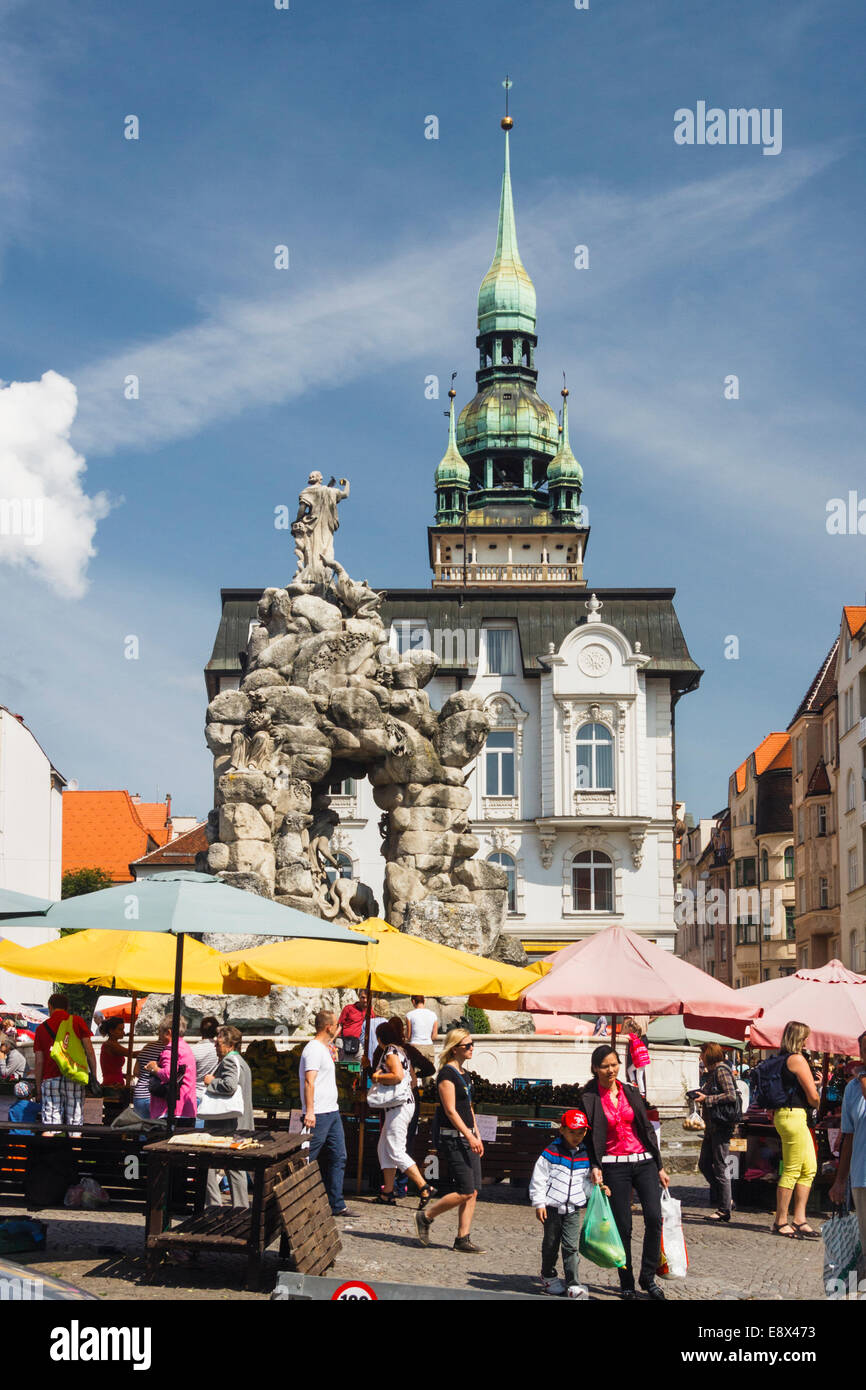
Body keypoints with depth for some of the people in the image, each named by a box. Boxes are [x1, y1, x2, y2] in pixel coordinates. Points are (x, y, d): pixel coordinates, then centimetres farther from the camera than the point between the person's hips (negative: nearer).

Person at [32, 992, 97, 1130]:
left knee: (51, 1127, -1)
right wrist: (93, 1076, 6)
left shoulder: (42, 1028, 9)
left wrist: (38, 1089, 12)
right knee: (74, 1124, 2)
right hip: (75, 1079, -1)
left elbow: (38, 1062, 7)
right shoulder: (77, 1021, 6)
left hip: (50, 1079, 1)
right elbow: (89, 1050, 1)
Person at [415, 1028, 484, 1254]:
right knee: (465, 1191, -9)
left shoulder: (464, 1074, 15)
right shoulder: (447, 1074, -13)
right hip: (452, 1137, -9)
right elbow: (450, 1111, -18)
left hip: (467, 1136, 9)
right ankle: (425, 1216, 8)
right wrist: (469, 1136, -21)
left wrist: (477, 1136, 18)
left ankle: (463, 1239, 8)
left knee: (473, 1192, 4)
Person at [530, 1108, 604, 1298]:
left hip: (573, 1209, 2)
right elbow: (538, 1179, -7)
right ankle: (548, 1277, 33)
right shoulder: (551, 1153, -9)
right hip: (552, 1207, -2)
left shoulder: (585, 1155, 5)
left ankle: (573, 1284, -1)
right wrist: (539, 1204, -10)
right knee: (551, 1244, 13)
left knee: (571, 1246, -4)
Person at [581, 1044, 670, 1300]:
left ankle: (648, 1276, 6)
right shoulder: (589, 1098, -1)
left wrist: (660, 1167, 11)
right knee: (622, 1226, -1)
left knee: (654, 1217, -10)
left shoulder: (631, 1092, 9)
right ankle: (626, 1283, 15)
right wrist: (595, 1167, -14)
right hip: (614, 1166, -3)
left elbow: (647, 1129, 12)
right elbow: (588, 1137, 0)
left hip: (643, 1161, 3)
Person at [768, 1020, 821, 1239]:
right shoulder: (797, 1059, -13)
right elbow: (813, 1096, -15)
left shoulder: (780, 1059, 15)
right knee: (792, 1171, -3)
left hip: (782, 1115, 10)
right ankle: (781, 1222, 2)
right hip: (794, 1116, -10)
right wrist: (815, 1101, 6)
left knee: (809, 1169, 12)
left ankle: (799, 1219, 13)